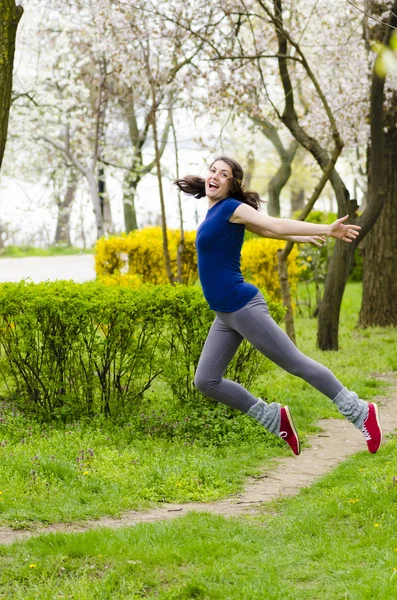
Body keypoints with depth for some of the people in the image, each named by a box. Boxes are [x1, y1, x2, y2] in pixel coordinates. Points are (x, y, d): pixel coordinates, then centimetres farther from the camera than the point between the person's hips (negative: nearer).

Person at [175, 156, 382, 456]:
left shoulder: (230, 207, -10)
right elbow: (268, 231, 21)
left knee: (297, 364, -2)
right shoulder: (218, 211, 13)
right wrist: (302, 238, 30)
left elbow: (276, 225, -16)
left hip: (242, 306, -9)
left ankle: (360, 412, 10)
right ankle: (275, 419, 16)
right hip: (225, 316, 9)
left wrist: (327, 229, -23)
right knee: (206, 381, 6)